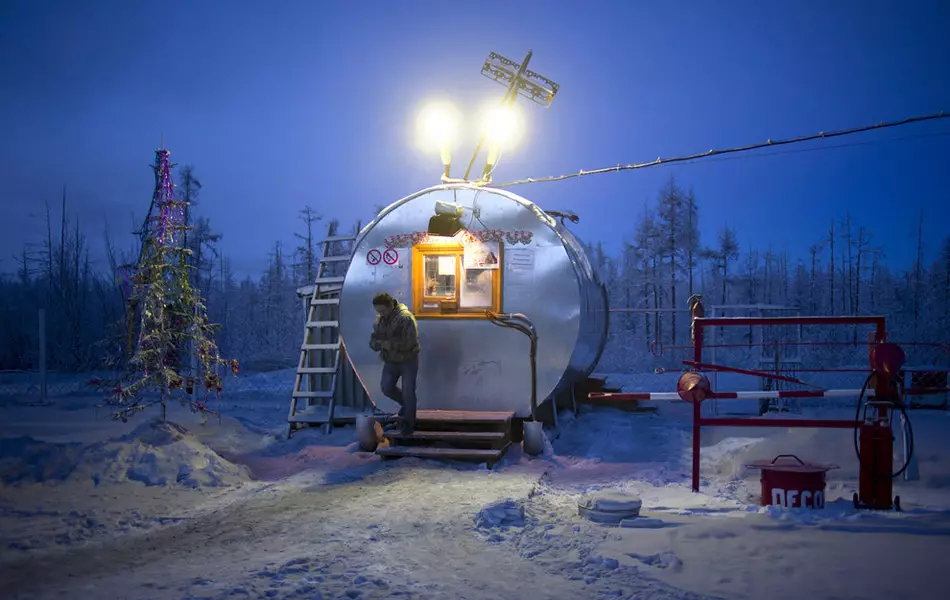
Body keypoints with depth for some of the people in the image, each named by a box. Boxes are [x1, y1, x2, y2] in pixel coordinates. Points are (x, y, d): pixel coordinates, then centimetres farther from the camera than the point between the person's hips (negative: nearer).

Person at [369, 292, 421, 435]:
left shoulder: (406, 318, -22)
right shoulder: (380, 319, 0)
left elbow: (410, 342, -28)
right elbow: (373, 341, 2)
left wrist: (391, 345, -27)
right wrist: (380, 343, -21)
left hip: (408, 361, -6)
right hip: (390, 361, 6)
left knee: (408, 392, -2)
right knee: (386, 387, 3)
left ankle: (409, 422, 15)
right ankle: (405, 404, 30)